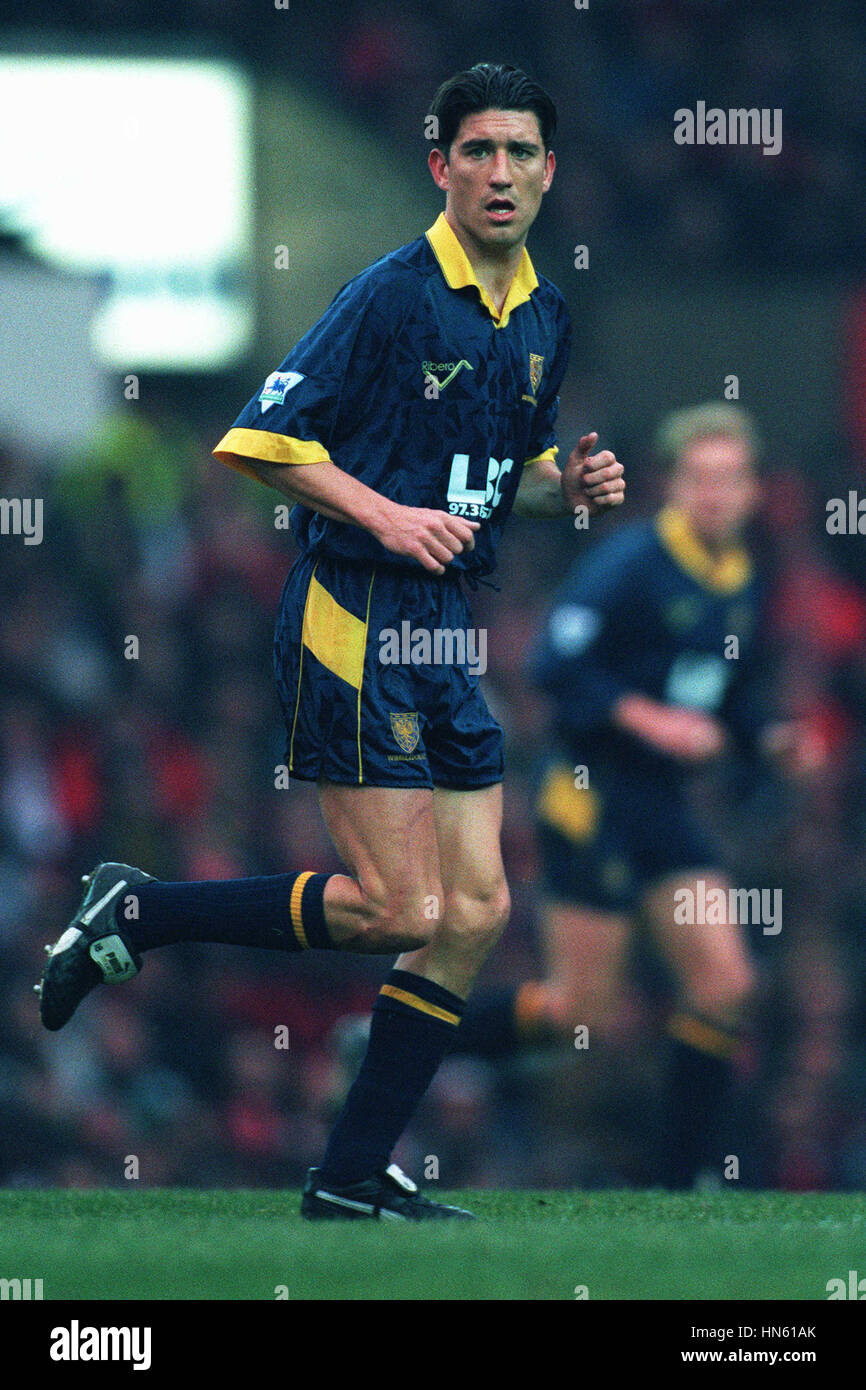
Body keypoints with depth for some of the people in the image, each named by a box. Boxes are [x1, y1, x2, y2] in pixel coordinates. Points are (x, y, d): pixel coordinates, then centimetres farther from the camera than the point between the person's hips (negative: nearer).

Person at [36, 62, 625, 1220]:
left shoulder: (545, 319, 12)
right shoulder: (395, 293, -12)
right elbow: (264, 438, -12)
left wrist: (569, 486, 5)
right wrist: (386, 514, -21)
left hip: (447, 634, 8)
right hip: (353, 622, -8)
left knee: (476, 909, 3)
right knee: (403, 909, -13)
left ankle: (355, 1177, 8)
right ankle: (138, 914, 3)